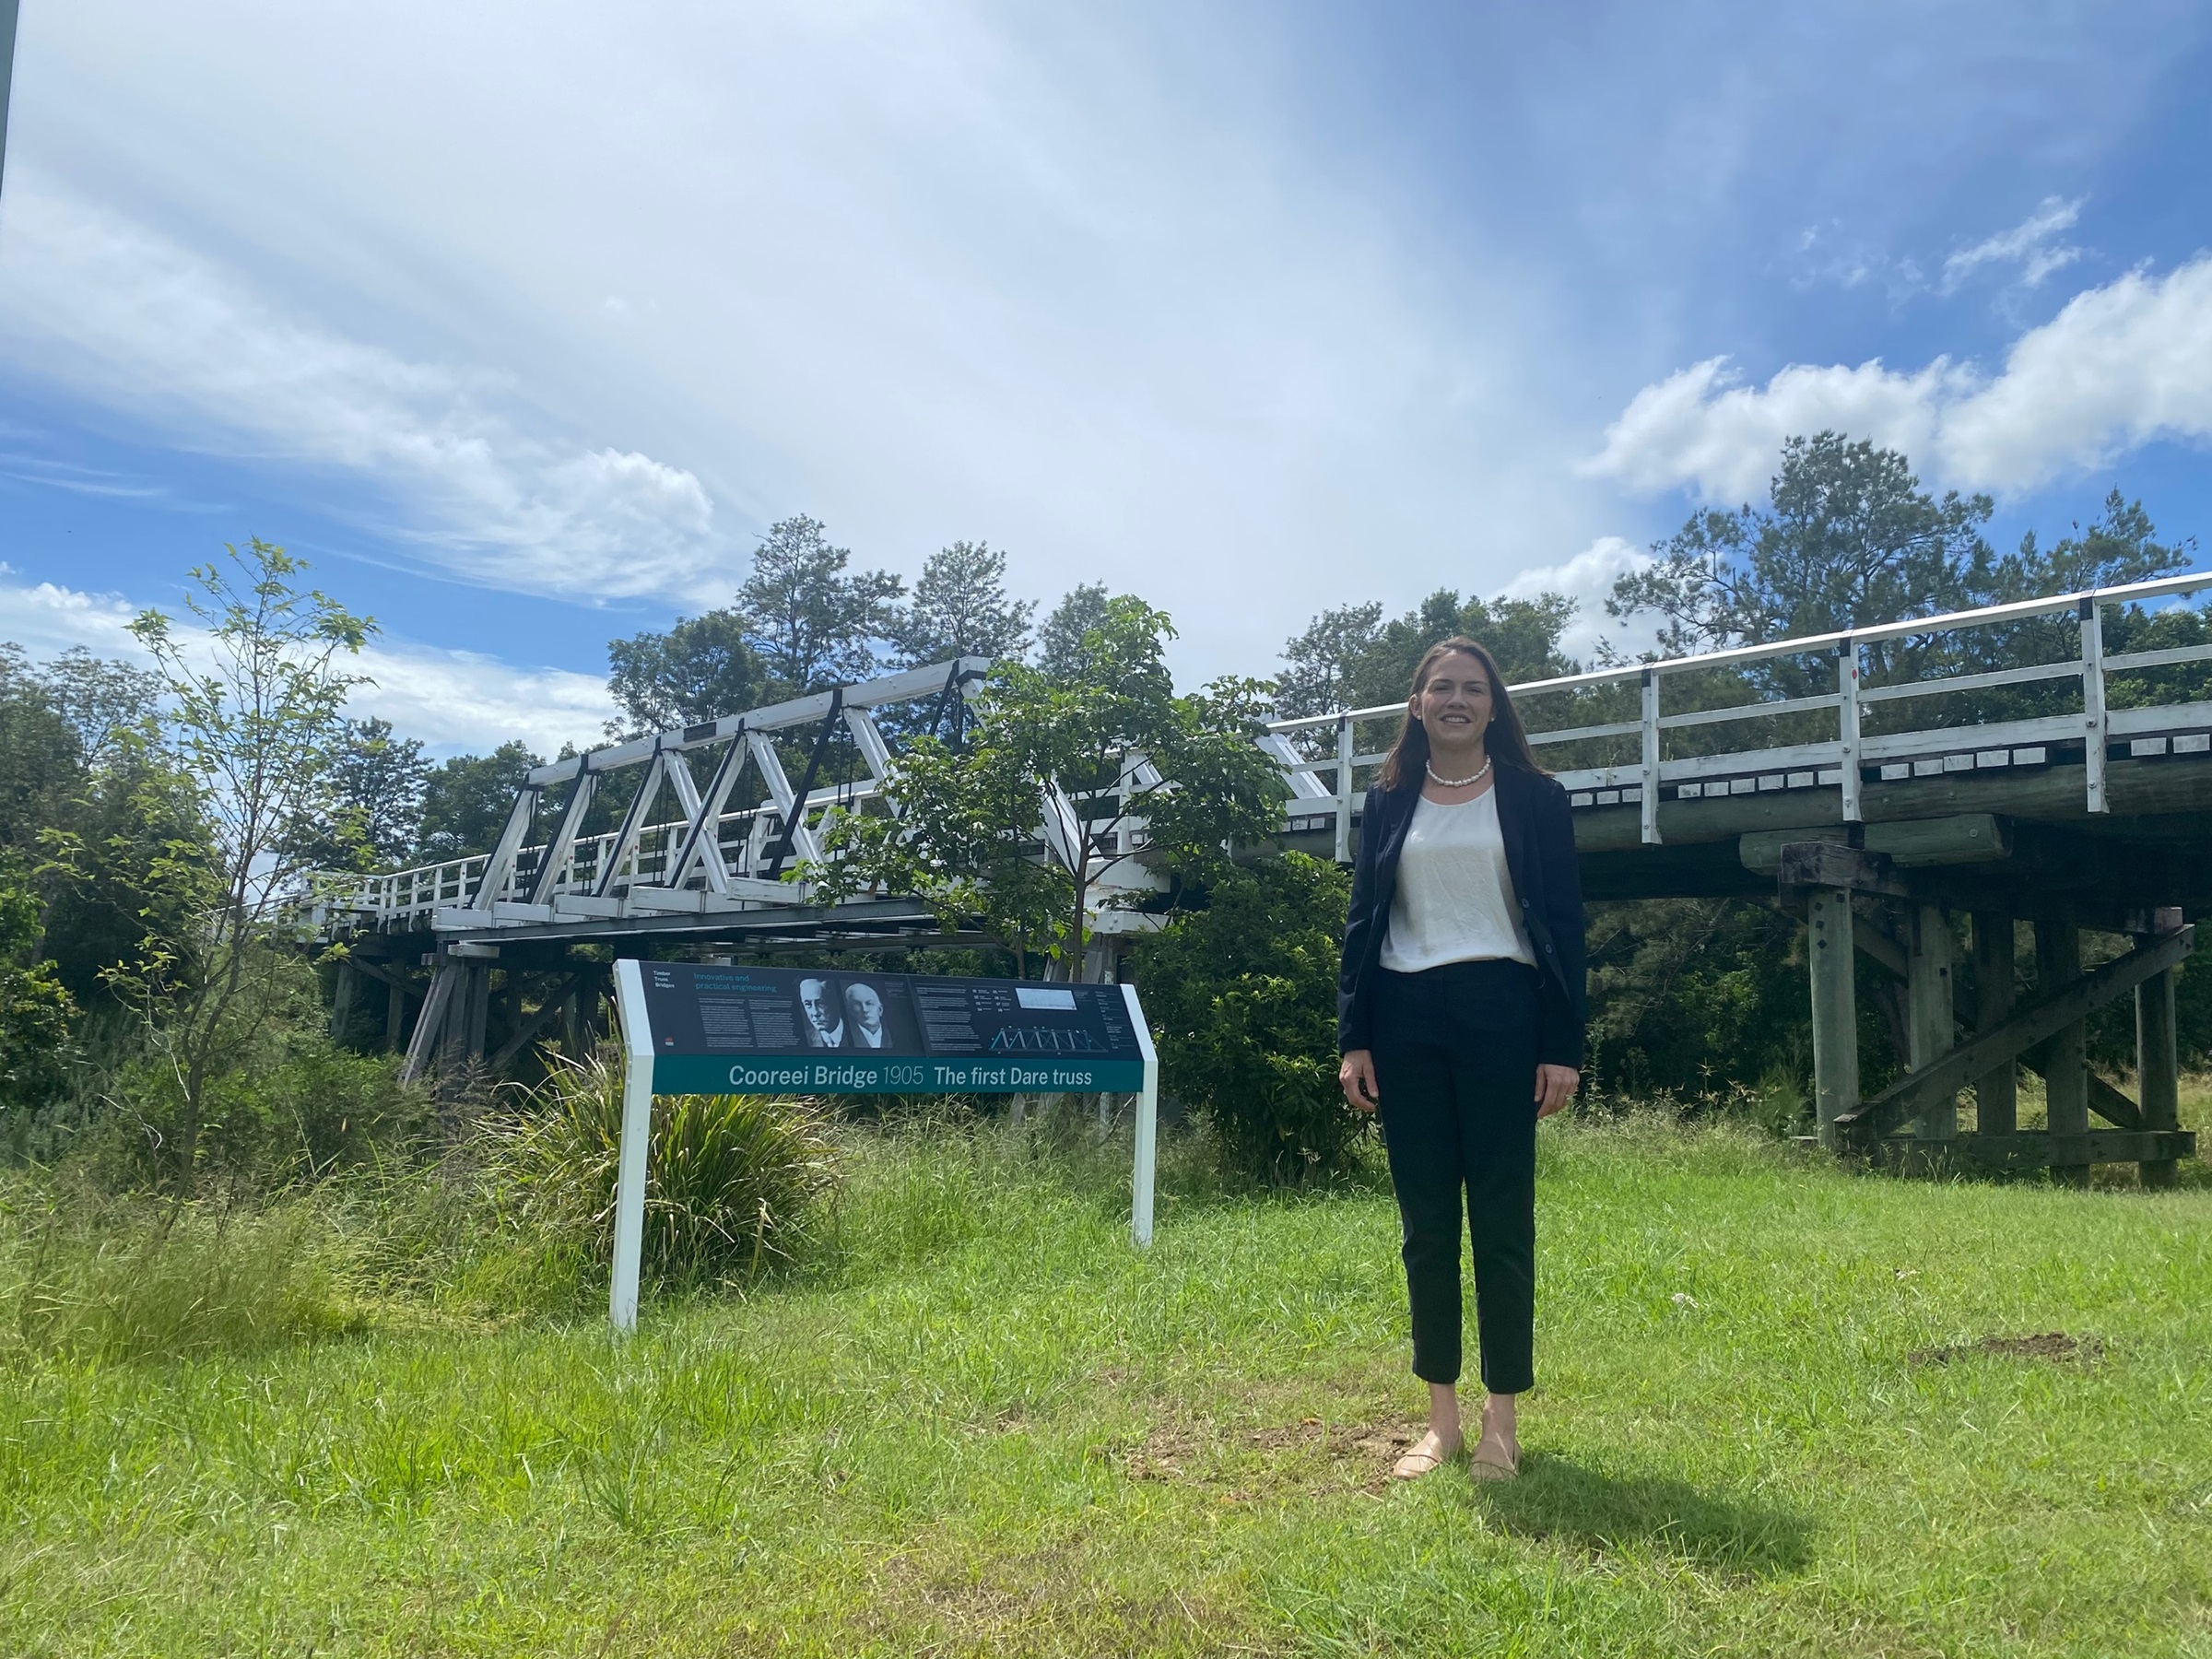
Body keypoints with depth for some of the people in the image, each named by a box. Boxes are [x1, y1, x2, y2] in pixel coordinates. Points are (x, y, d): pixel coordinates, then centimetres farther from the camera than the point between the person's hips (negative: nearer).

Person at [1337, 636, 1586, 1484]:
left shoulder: (1534, 798, 5)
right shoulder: (1388, 801, 10)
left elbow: (1564, 926, 2)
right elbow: (1361, 923, 9)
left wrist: (1563, 1048, -5)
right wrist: (1353, 1038, 1)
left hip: (1500, 1015, -2)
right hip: (1407, 1018, 2)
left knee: (1502, 1222, 2)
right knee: (1425, 1224, 7)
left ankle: (1501, 1420, 13)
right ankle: (1441, 1415, 17)